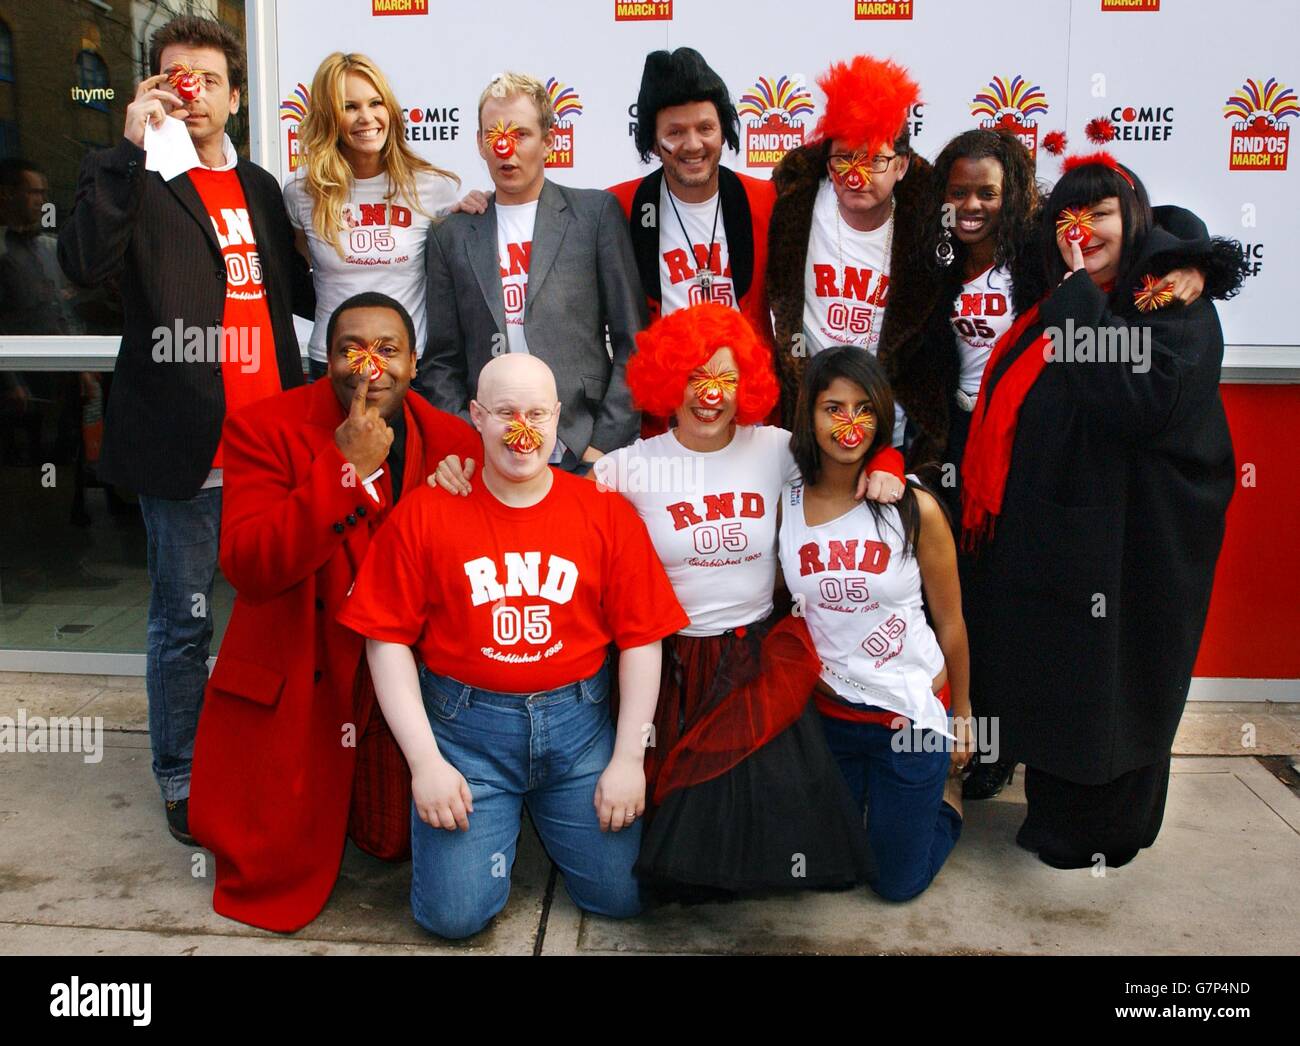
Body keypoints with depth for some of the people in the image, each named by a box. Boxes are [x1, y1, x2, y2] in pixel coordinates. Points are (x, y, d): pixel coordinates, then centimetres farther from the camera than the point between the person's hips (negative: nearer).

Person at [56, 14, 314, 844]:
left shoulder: (259, 187, 15)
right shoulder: (140, 181, -1)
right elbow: (87, 264, -20)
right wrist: (130, 148, -21)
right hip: (186, 447, -5)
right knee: (185, 620, 5)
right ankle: (181, 777, 23)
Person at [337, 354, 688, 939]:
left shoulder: (607, 513, -3)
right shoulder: (423, 513, -5)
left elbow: (641, 638, -1)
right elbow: (388, 640, -4)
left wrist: (629, 757, -5)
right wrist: (425, 760, -9)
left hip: (577, 721, 1)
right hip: (465, 726, -1)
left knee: (622, 896, 1)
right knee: (455, 915, -5)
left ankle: (542, 816, 30)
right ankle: (501, 821, 26)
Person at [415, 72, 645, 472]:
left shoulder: (596, 212, 4)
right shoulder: (452, 236, 10)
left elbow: (631, 340, 1)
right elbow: (442, 362, 10)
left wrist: (606, 443, -6)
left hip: (583, 454, -1)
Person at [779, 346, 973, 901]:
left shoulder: (916, 509, -15)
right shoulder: (785, 503, -8)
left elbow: (949, 622, -4)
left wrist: (961, 716, 5)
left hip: (914, 712, -2)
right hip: (828, 710, 3)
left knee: (898, 881, 11)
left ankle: (946, 791, 38)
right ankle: (864, 791, 46)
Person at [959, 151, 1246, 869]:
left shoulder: (1177, 306, -10)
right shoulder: (1055, 309, 11)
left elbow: (1145, 403, -27)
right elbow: (1007, 413, 18)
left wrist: (1081, 308, -23)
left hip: (1132, 538, -7)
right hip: (1045, 533, 7)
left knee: (1113, 685, 7)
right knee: (1046, 680, 17)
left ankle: (1100, 835, 28)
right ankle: (1053, 815, 37)